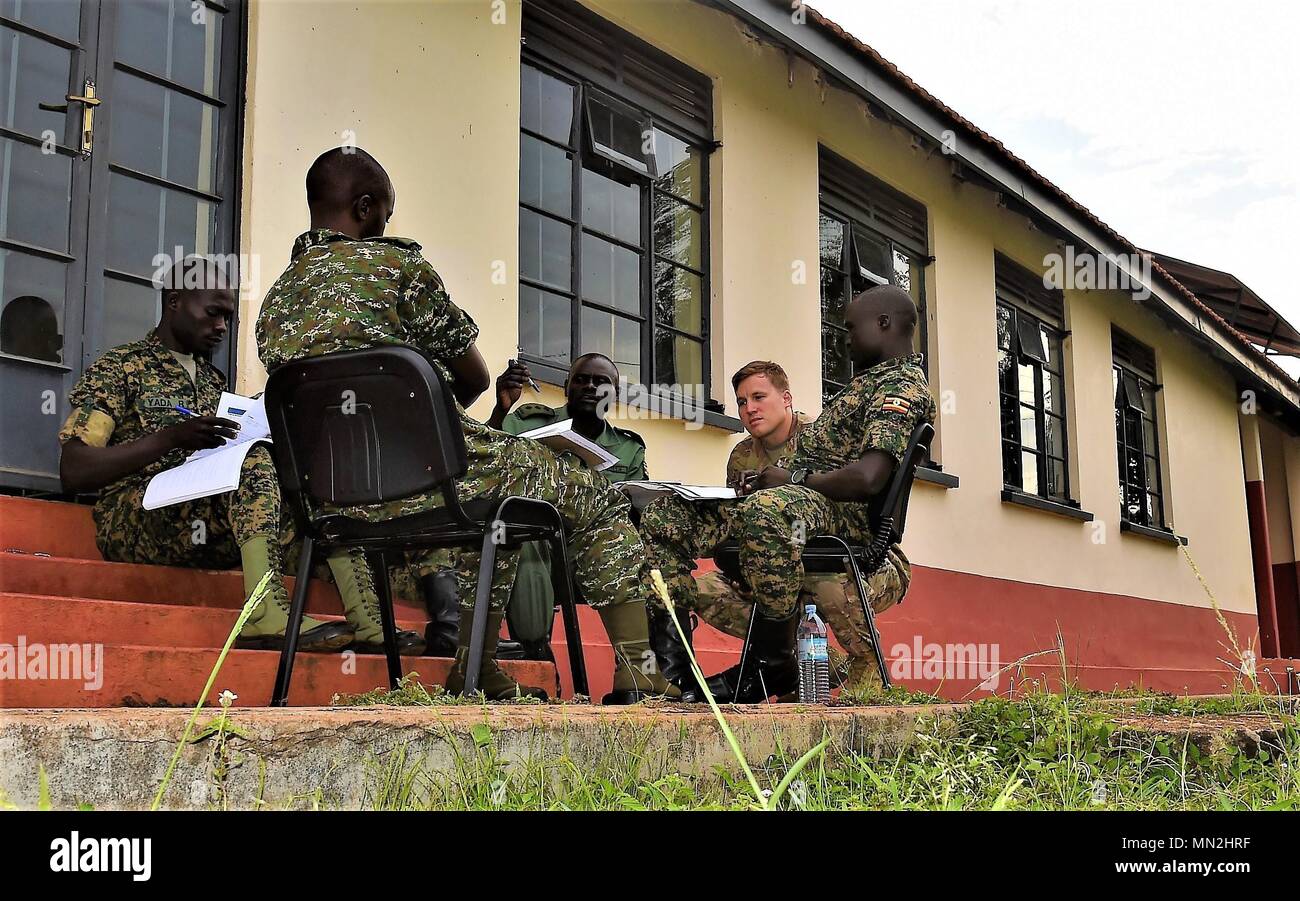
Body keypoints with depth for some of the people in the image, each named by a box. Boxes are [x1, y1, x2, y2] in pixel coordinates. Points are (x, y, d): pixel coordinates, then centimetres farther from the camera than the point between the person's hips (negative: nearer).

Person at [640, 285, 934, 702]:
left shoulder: (903, 386, -8)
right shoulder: (873, 380, 26)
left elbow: (868, 478, -23)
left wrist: (792, 478, -11)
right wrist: (768, 477, 9)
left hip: (842, 511, -11)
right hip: (798, 497, 11)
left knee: (765, 511, -46)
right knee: (662, 518, -1)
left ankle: (773, 663, -28)